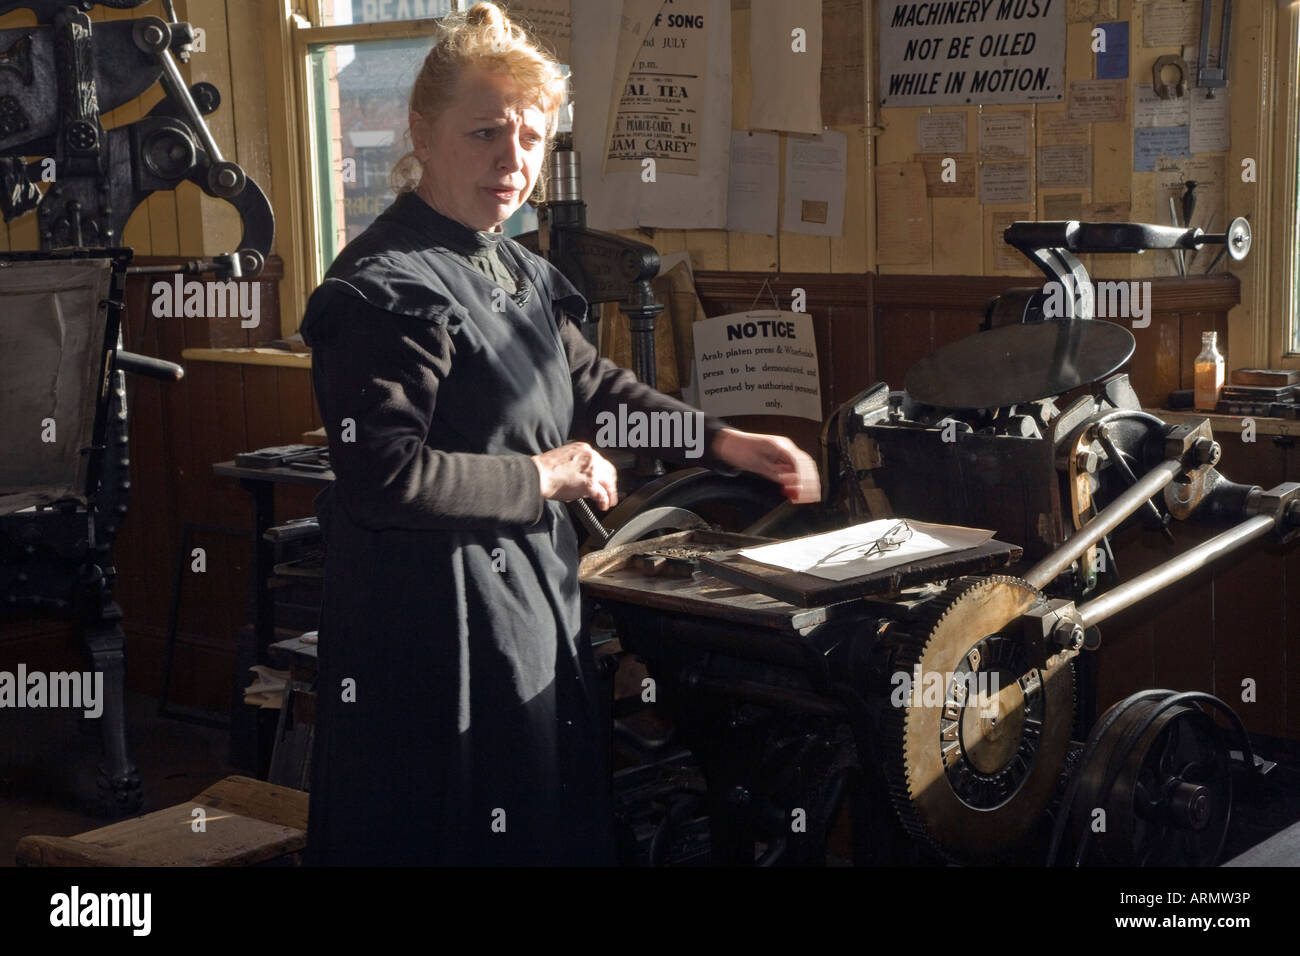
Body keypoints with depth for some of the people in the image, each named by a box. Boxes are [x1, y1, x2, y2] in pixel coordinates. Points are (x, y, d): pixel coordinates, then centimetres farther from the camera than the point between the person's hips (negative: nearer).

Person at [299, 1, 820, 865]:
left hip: (535, 600, 9)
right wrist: (541, 478, -15)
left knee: (552, 828, 16)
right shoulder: (387, 289, -17)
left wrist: (721, 442, 12)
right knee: (466, 833, 0)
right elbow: (383, 476, -23)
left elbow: (589, 385, 21)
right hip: (439, 624, -9)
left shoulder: (515, 273, 12)